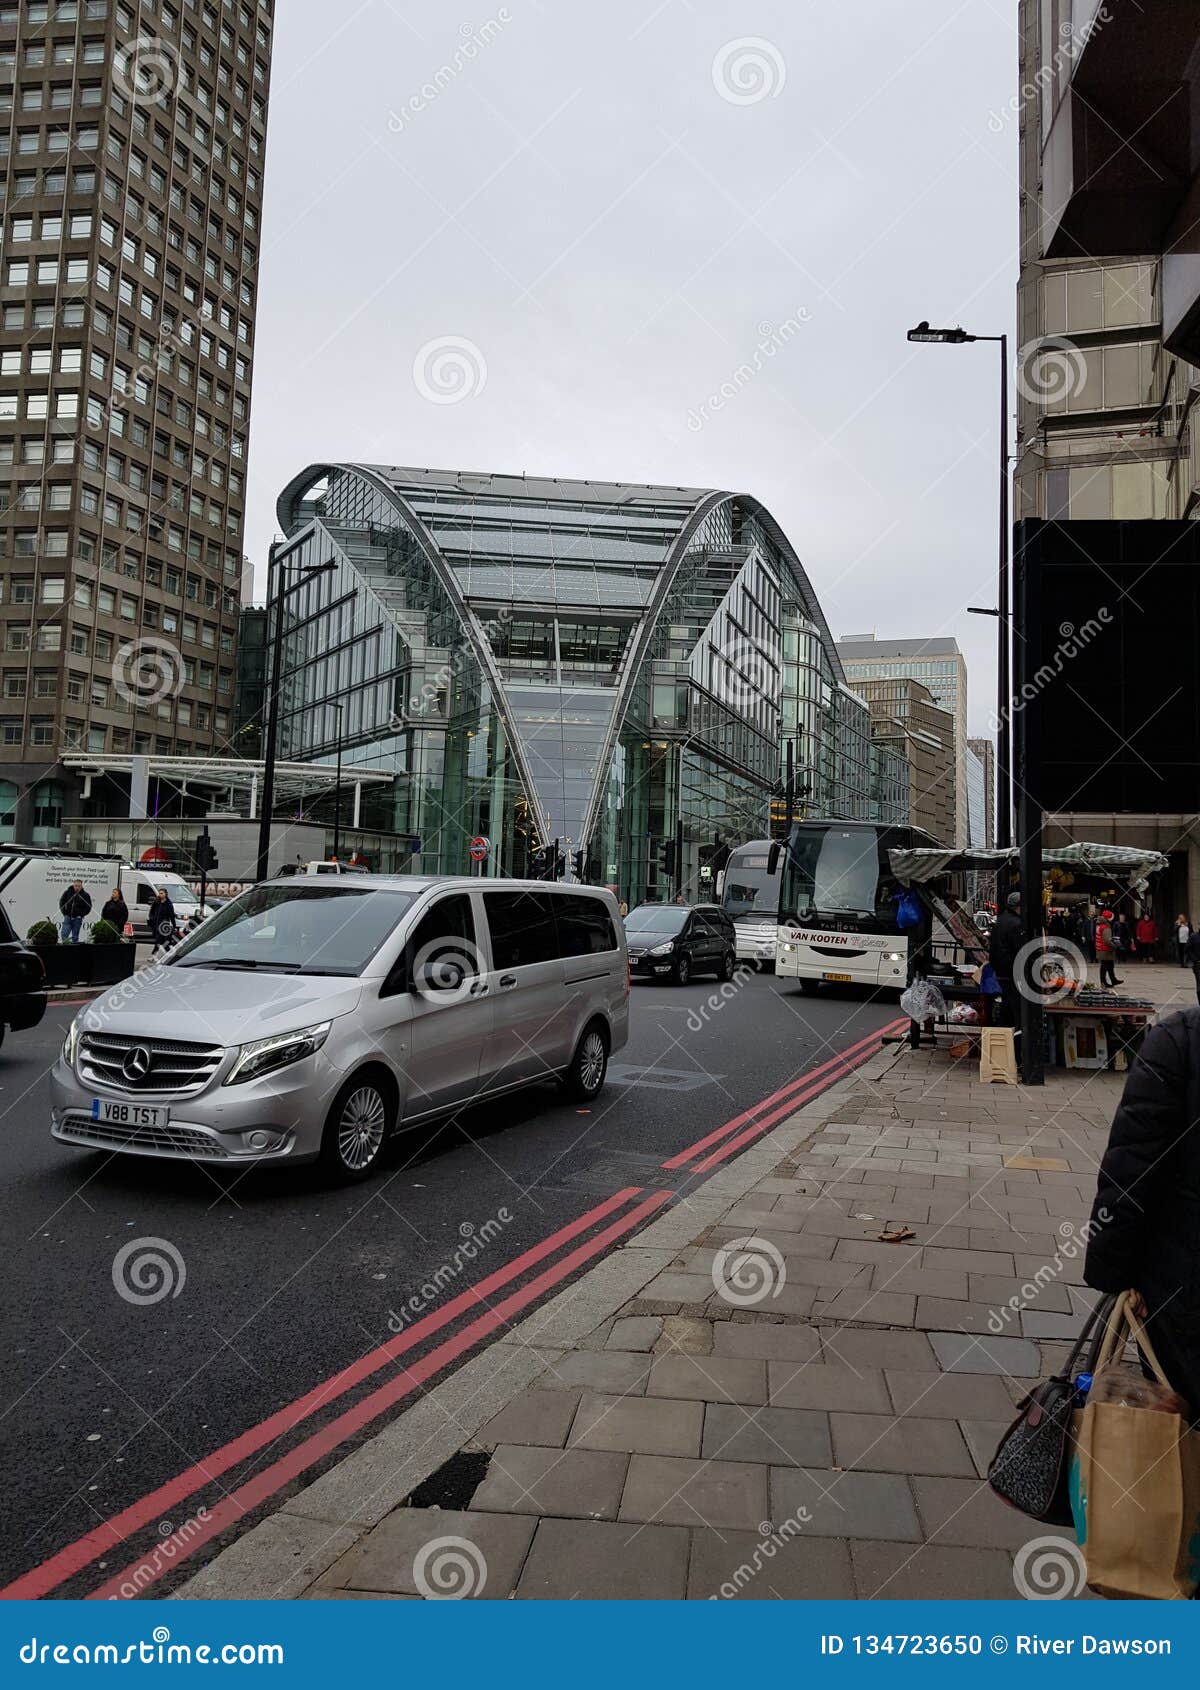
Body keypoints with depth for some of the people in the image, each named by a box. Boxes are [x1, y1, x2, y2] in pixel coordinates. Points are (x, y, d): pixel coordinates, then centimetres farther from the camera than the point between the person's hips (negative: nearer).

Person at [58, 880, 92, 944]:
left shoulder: (85, 895, -2)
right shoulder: (67, 893, 2)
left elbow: (88, 907, 3)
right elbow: (61, 903, 12)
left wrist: (81, 914, -7)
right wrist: (65, 912, 2)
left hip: (77, 919, -1)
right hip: (67, 917, 1)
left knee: (75, 937, 3)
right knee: (64, 934, -11)